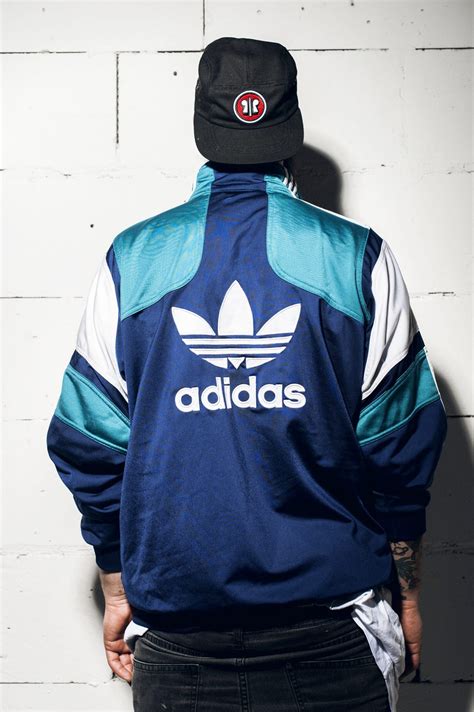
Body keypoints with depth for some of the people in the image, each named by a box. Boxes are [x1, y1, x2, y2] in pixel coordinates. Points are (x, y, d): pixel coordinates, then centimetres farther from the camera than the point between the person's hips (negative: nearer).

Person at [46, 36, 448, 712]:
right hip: (331, 631, -1)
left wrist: (117, 589, 12)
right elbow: (400, 450, -5)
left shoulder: (130, 260, -4)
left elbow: (90, 448, 0)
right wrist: (406, 594, 8)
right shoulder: (360, 257, -8)